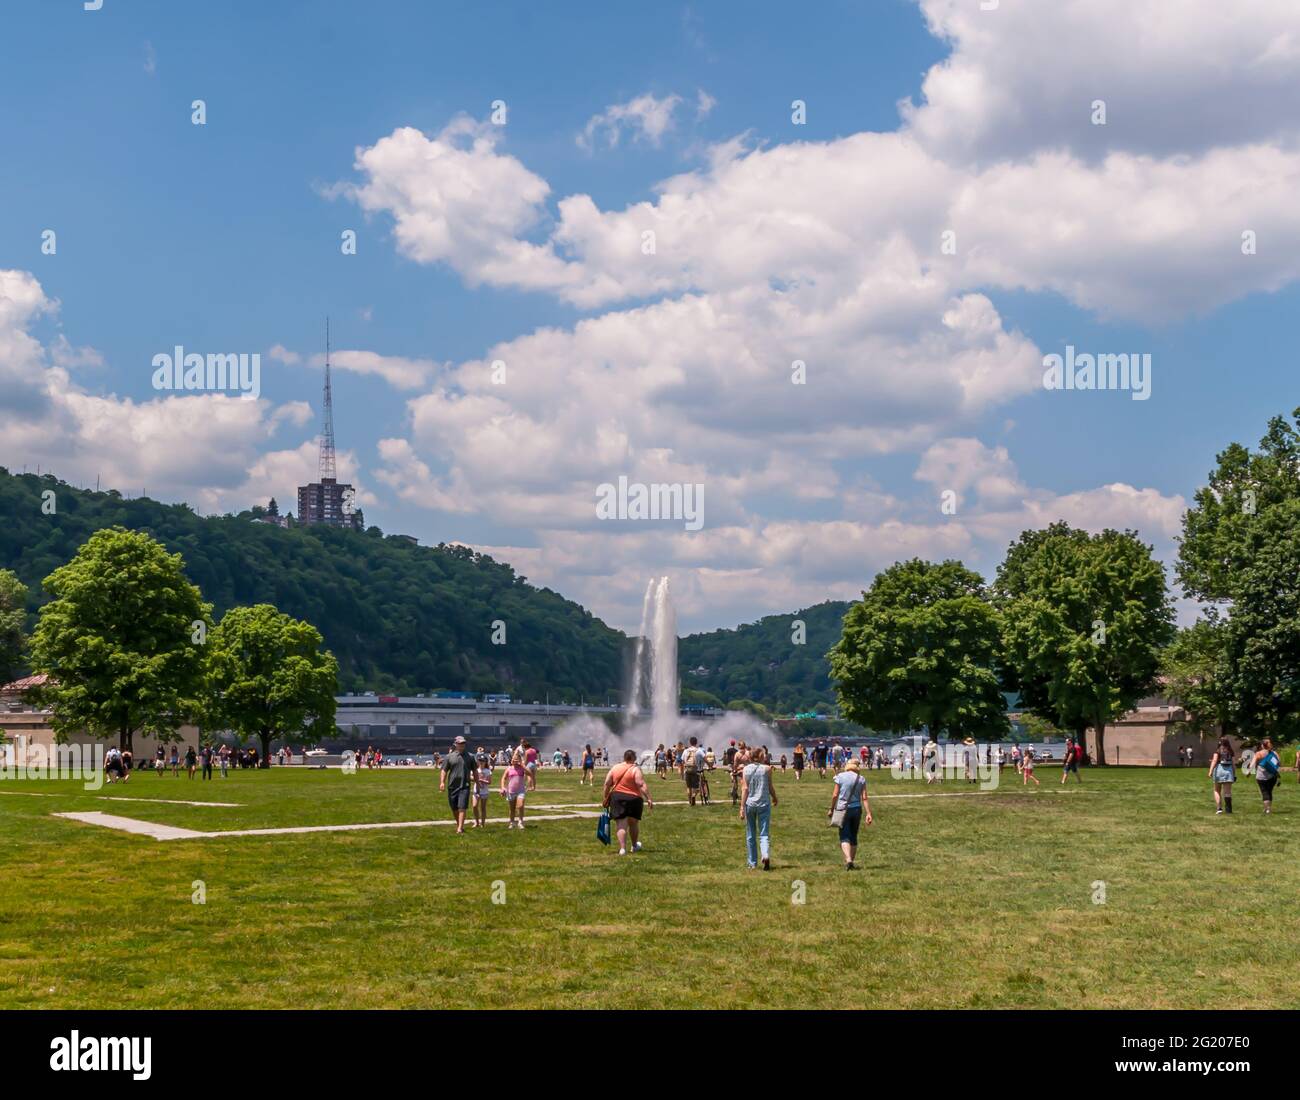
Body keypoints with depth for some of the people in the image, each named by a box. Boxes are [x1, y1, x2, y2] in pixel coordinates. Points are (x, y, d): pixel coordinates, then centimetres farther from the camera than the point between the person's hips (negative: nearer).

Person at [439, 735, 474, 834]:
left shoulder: (469, 756, 7)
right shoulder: (449, 756, 5)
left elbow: (474, 771, 13)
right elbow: (444, 770, 3)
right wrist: (442, 782, -8)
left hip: (464, 786, -1)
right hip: (452, 786, 2)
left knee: (462, 808, -11)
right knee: (454, 809, 12)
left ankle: (460, 829, -14)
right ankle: (459, 824, 30)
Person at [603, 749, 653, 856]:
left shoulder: (615, 768, 7)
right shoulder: (636, 770, -6)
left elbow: (607, 784, 6)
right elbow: (642, 785, -15)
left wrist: (606, 797, 15)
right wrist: (649, 798, -16)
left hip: (617, 797, 2)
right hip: (633, 798, -2)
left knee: (621, 825, -1)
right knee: (633, 823, 17)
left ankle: (622, 848, -14)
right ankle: (635, 846, 35)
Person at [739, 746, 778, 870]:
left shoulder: (746, 769, 0)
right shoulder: (766, 768, -2)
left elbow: (745, 788, -5)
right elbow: (770, 787, 3)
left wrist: (742, 806, -6)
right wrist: (775, 798, 21)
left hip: (750, 804, 1)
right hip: (764, 803, -1)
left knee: (750, 836, 13)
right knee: (764, 834, 1)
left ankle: (752, 863, 17)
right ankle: (766, 855, -26)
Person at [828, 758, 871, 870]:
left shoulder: (840, 777, -4)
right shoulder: (861, 779, 2)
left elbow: (835, 795, -6)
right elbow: (864, 798, -3)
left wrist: (831, 809, 5)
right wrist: (868, 813, -4)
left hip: (843, 810, -3)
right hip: (857, 809, 3)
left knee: (844, 837, -4)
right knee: (853, 837, 15)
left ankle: (848, 859, -25)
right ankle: (852, 862, 21)